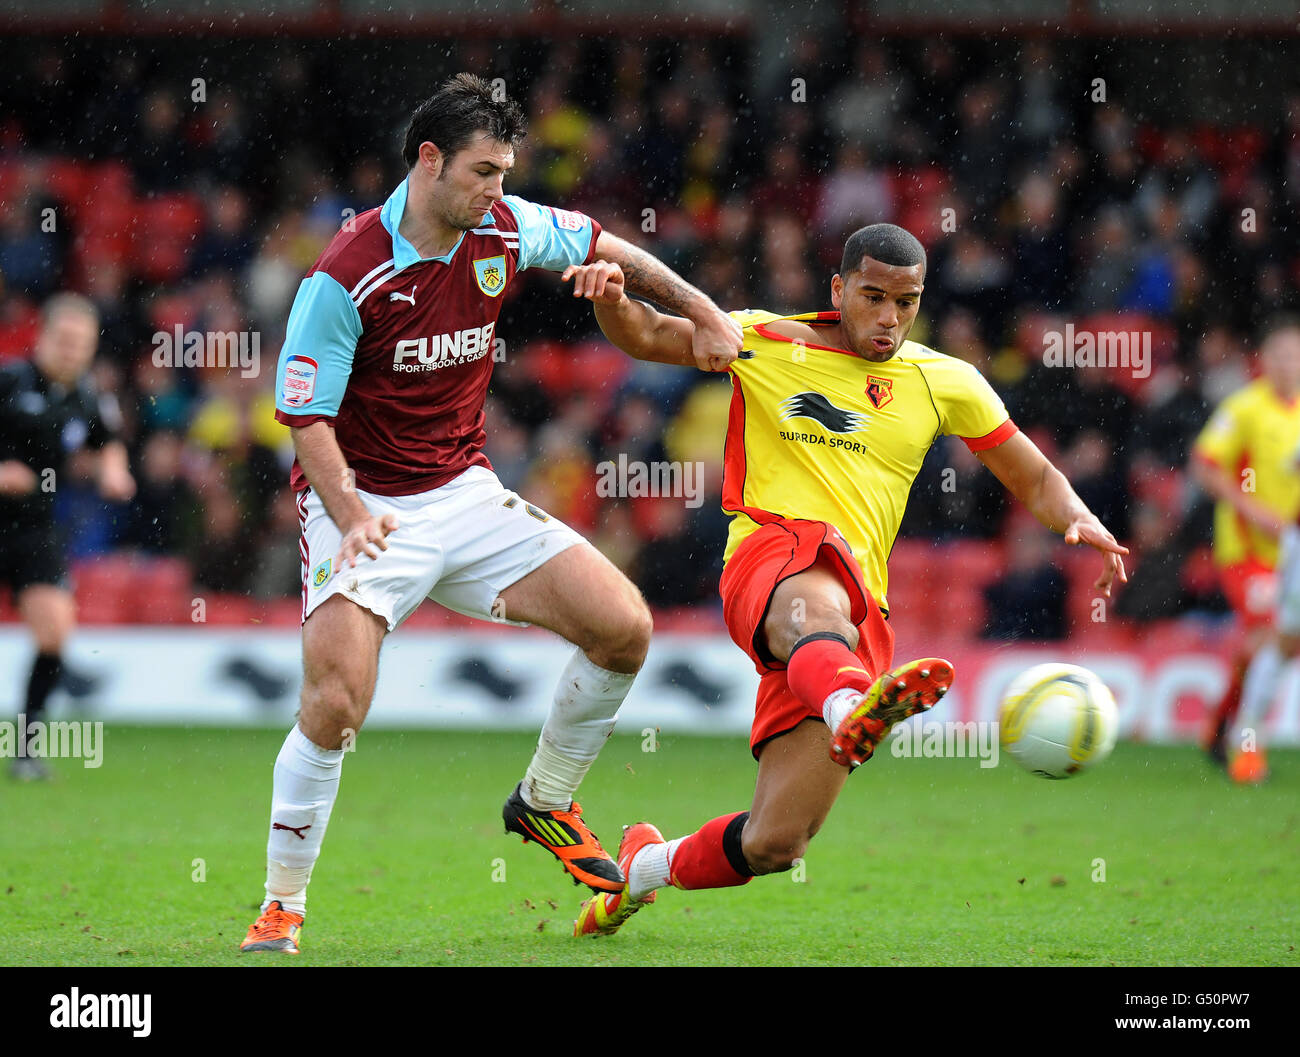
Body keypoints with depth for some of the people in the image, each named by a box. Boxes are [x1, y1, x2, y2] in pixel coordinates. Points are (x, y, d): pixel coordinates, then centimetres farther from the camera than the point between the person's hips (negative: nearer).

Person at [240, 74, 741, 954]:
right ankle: (282, 907, -5)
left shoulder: (504, 231, -3)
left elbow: (599, 244, 18)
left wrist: (699, 312, 20)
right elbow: (307, 417, -16)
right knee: (335, 705, -23)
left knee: (623, 627, -5)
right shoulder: (346, 277, -20)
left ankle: (544, 804, 18)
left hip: (465, 493, 6)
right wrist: (351, 513, -31)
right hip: (363, 505, -6)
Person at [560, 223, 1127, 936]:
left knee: (773, 844, -6)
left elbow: (1034, 480, 21)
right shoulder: (767, 343, 11)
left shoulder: (946, 383, 15)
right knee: (820, 606, -44)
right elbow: (643, 336, 16)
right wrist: (613, 296, -8)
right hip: (770, 551, -3)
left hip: (861, 614, 3)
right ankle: (851, 709, -79)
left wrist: (1081, 522, -1)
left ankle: (650, 864, 24)